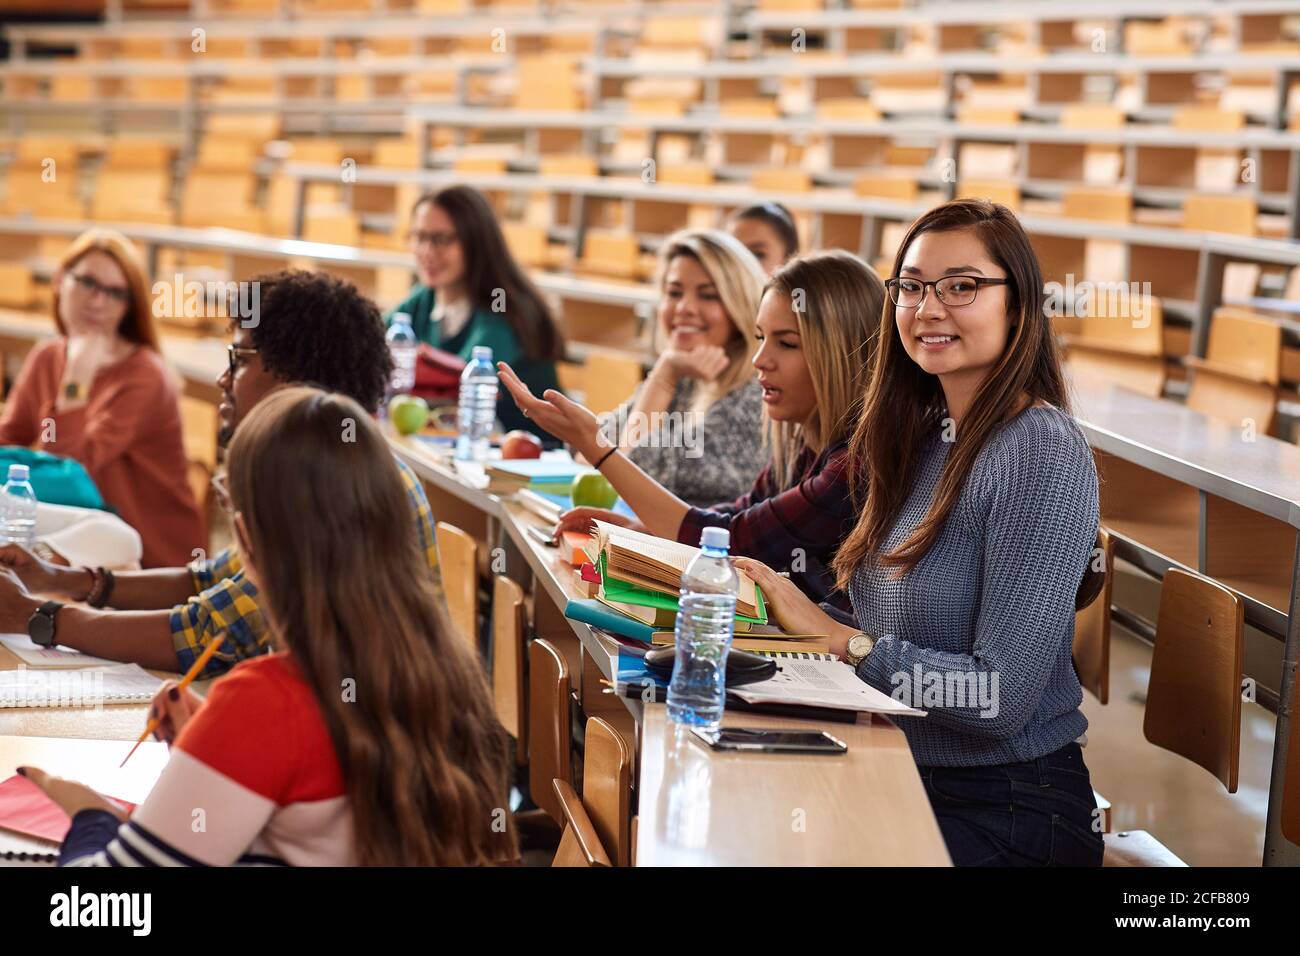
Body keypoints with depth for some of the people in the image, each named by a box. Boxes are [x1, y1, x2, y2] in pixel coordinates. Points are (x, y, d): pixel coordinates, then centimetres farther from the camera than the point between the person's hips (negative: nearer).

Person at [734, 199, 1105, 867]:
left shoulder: (1042, 454, -17)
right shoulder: (922, 436, 8)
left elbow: (1000, 698, -21)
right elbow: (904, 624, 11)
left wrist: (836, 636, -17)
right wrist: (781, 610, -4)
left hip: (1008, 809, -7)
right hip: (901, 778, 7)